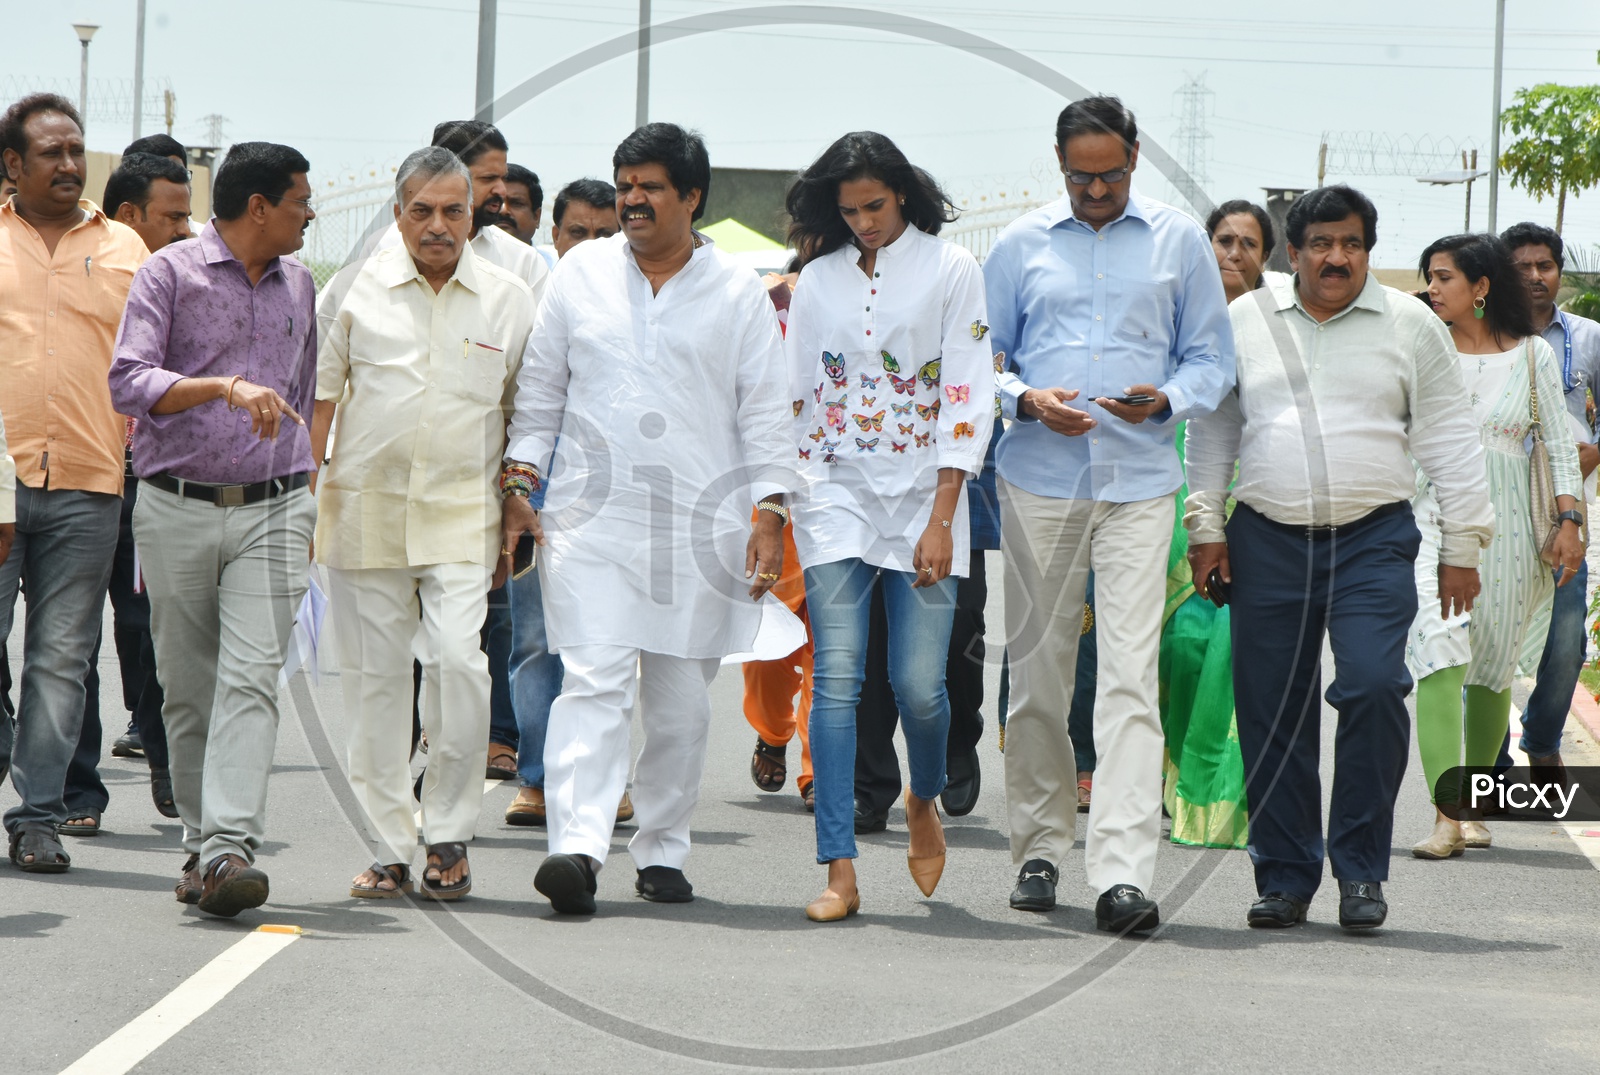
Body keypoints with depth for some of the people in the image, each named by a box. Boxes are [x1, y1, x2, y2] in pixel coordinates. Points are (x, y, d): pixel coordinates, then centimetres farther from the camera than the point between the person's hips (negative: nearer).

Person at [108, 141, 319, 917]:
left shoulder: (298, 285, 15)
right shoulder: (171, 273, -1)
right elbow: (129, 381, -13)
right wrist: (226, 387, -24)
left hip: (271, 511, 2)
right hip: (178, 509, -2)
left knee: (252, 678, -13)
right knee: (187, 686, 4)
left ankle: (231, 846, -21)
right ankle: (200, 842, 15)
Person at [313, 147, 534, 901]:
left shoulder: (506, 301, 5)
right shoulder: (356, 290, 5)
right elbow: (319, 396, 8)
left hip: (462, 509, -1)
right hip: (365, 506, 1)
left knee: (457, 658, -17)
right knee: (375, 675, 3)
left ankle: (449, 834, -3)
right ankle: (390, 848, 11)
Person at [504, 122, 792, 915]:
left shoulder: (736, 290, 6)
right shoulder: (581, 272, 9)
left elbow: (764, 410, 6)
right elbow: (539, 389, 14)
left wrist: (769, 513, -2)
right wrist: (520, 483, 5)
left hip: (699, 525, 0)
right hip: (591, 517, 0)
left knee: (681, 701, 6)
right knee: (593, 682, -13)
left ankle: (661, 850, 17)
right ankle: (576, 845, -23)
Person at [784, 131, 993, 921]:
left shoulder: (950, 269, 1)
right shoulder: (818, 278, 10)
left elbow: (967, 397, -4)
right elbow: (794, 397, 13)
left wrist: (941, 519, -11)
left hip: (921, 496, -2)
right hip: (835, 496, 2)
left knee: (918, 682, -4)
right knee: (836, 677, -7)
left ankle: (924, 802, 29)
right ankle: (840, 871, -7)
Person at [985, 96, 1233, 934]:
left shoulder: (1180, 243, 9)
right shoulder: (1021, 245, 10)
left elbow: (1212, 359, 11)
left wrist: (1165, 400, -11)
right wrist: (1026, 399, -9)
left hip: (1139, 486, -2)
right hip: (1039, 481, 2)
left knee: (1130, 675, -11)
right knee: (1037, 669, 5)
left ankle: (1122, 873, -17)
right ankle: (1039, 848, 20)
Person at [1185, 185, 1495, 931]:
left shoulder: (1411, 327, 6)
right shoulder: (1244, 323, 10)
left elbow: (1450, 441, 8)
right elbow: (1212, 430, 15)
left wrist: (1461, 546, 4)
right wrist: (1204, 527, 8)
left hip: (1373, 540, -2)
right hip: (1267, 540, 2)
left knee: (1373, 686, -17)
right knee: (1271, 713, 0)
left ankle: (1361, 870, -6)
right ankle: (1285, 877, 11)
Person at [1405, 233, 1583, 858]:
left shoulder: (1532, 355, 7)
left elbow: (1559, 443, 8)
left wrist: (1568, 521, -1)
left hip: (1504, 525, 1)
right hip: (1433, 518, -1)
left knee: (1492, 669, 6)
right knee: (1441, 652, -18)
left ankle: (1473, 809, 23)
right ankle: (1446, 817, -26)